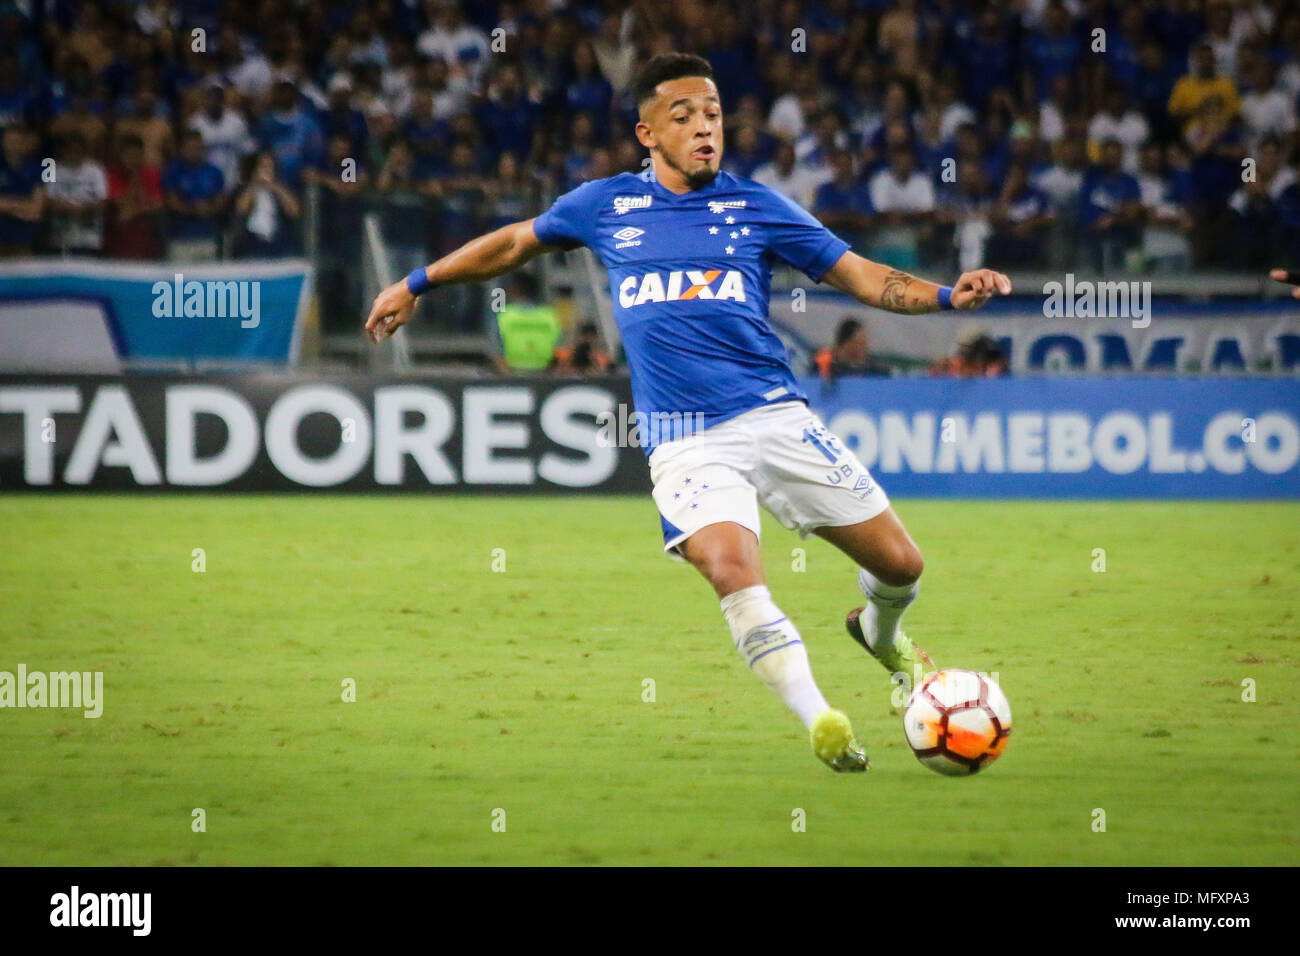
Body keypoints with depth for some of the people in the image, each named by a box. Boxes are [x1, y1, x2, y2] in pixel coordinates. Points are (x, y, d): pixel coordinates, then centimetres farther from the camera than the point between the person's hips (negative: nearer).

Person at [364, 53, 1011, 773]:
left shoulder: (755, 206, 8)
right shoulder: (605, 206, 9)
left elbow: (864, 279, 8)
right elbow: (515, 243, 26)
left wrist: (948, 295, -8)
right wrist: (417, 284, 31)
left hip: (775, 416, 1)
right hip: (684, 442, -1)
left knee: (900, 563, 1)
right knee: (731, 568, -30)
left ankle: (879, 631, 38)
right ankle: (819, 721, -24)